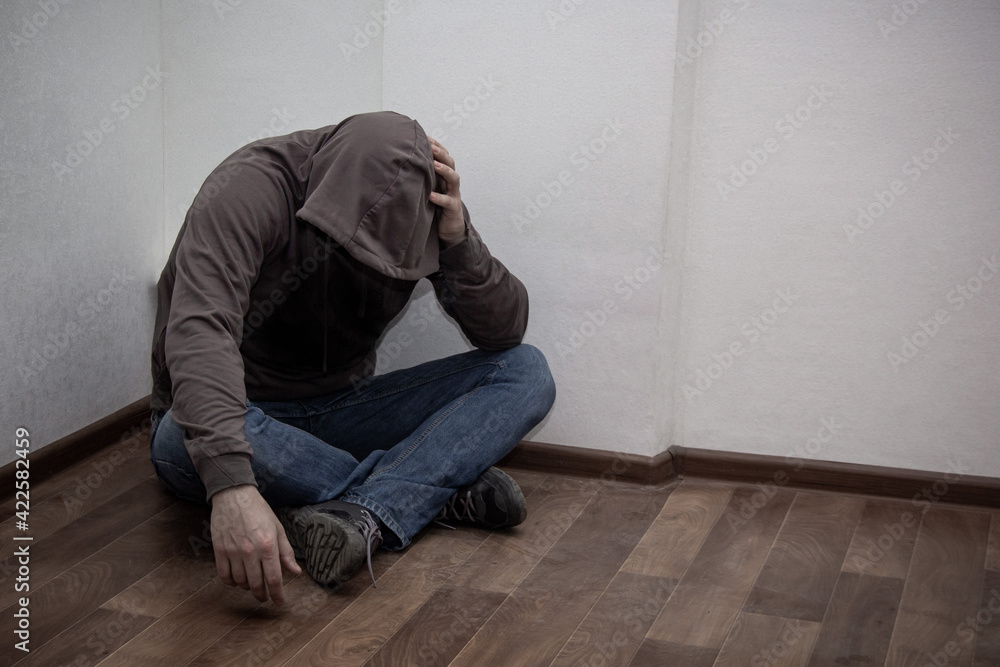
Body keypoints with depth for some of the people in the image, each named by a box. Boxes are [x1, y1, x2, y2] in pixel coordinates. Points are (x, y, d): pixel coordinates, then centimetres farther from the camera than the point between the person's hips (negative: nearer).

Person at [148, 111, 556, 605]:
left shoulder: (415, 203, -11)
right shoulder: (249, 188, -27)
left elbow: (504, 332, -10)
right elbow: (199, 333, -42)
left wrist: (459, 239, -29)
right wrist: (232, 488, -56)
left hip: (336, 410, 4)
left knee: (526, 373, -12)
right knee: (185, 441, -42)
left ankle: (362, 514, -33)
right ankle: (441, 488, -25)